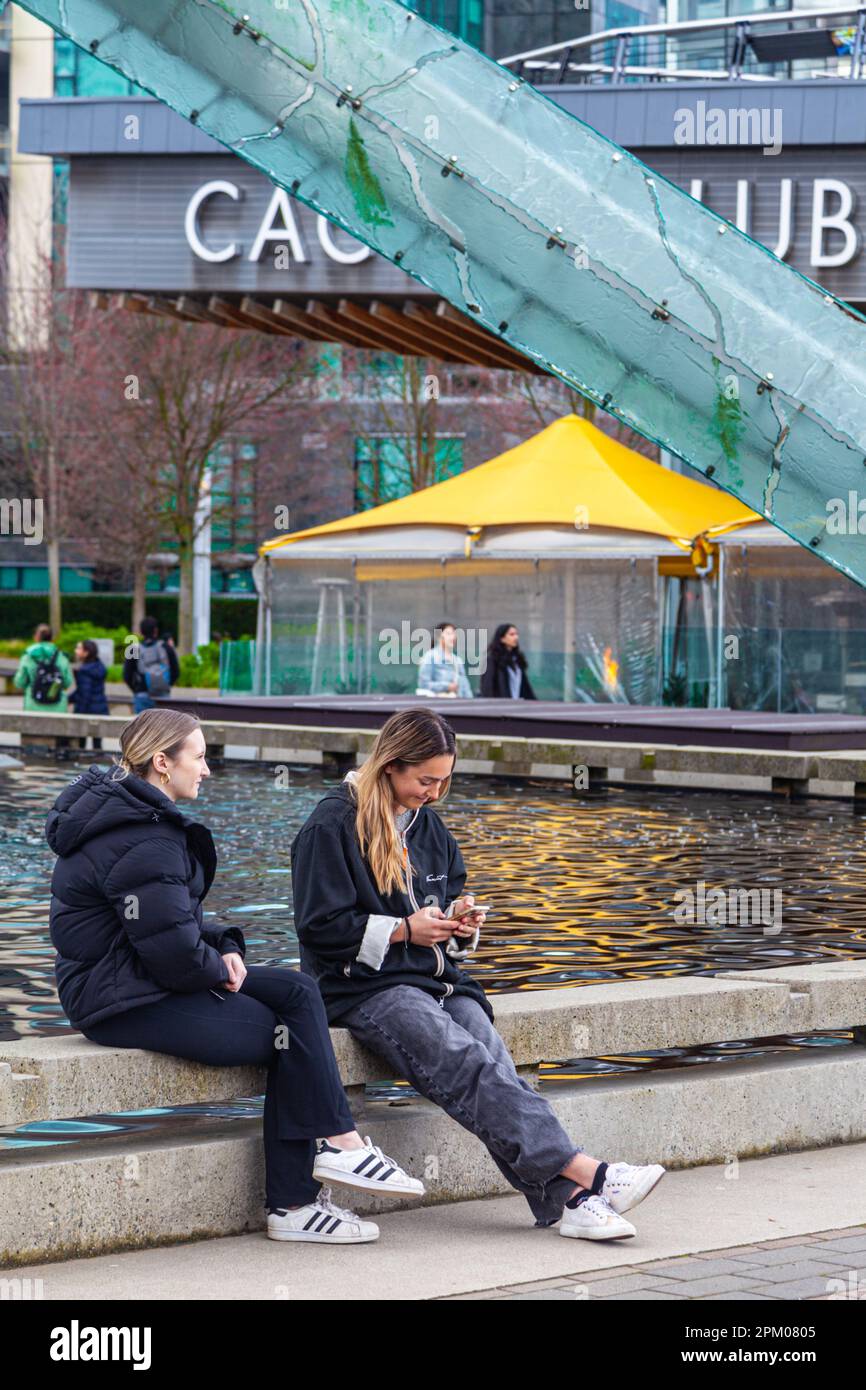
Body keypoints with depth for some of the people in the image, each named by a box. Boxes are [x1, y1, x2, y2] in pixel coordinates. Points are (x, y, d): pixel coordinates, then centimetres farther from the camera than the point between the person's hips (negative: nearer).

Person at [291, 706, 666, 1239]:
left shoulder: (429, 826, 19)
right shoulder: (332, 825, -4)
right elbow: (320, 927, -7)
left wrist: (459, 921, 4)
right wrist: (404, 930, -13)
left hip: (439, 977, 6)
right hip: (367, 986, -6)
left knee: (495, 1062, -24)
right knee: (467, 1063, -30)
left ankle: (567, 1199, -40)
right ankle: (584, 1173, -41)